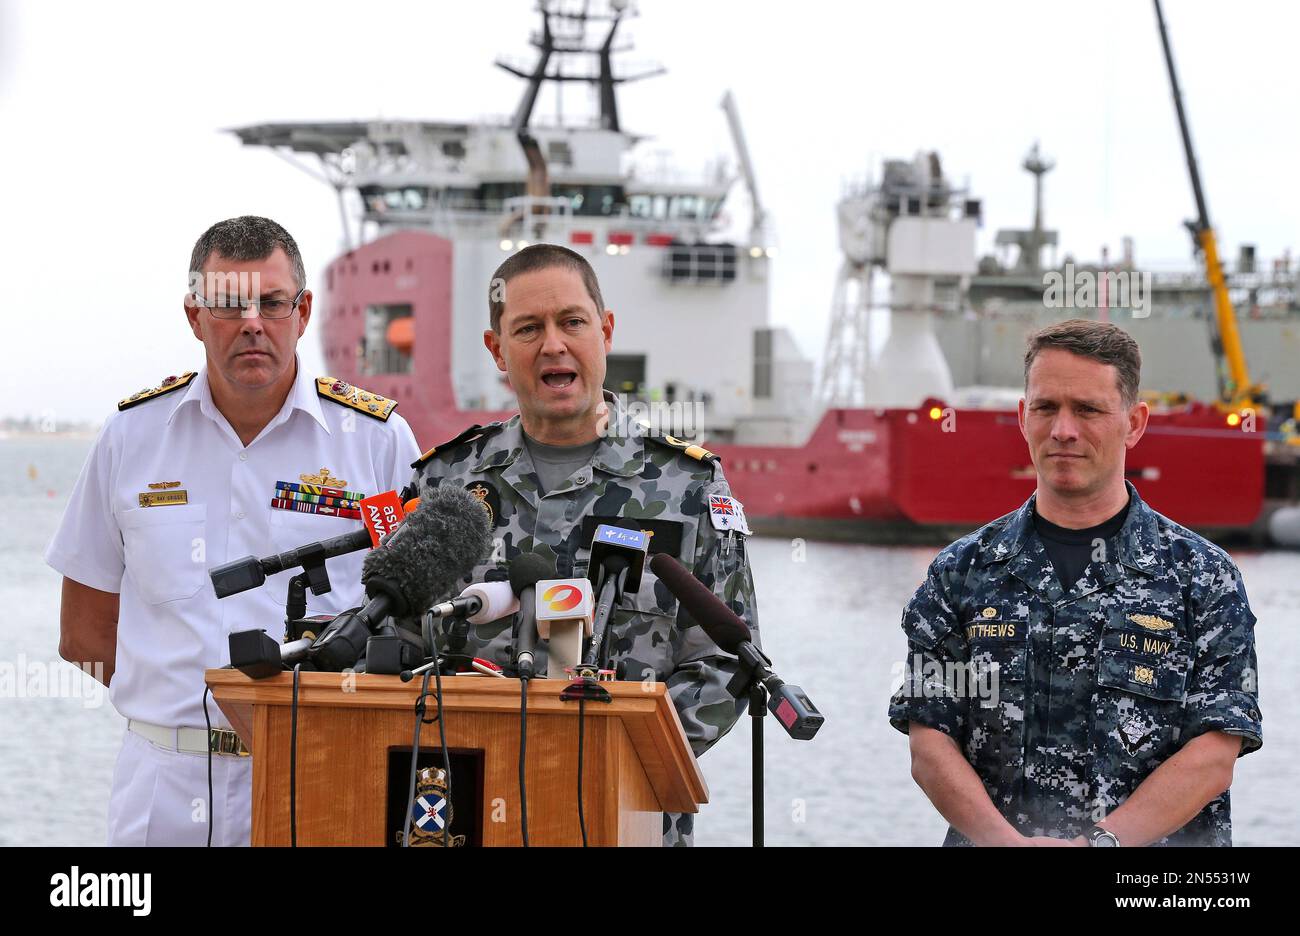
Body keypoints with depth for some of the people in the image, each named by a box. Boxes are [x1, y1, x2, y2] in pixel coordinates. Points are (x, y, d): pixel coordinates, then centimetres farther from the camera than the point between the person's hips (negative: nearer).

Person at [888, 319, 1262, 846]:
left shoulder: (1201, 575, 7)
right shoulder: (964, 571, 12)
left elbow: (1215, 754, -1)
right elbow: (929, 746, 6)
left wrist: (1098, 842, -13)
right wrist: (1009, 841, -10)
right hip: (990, 846, 2)